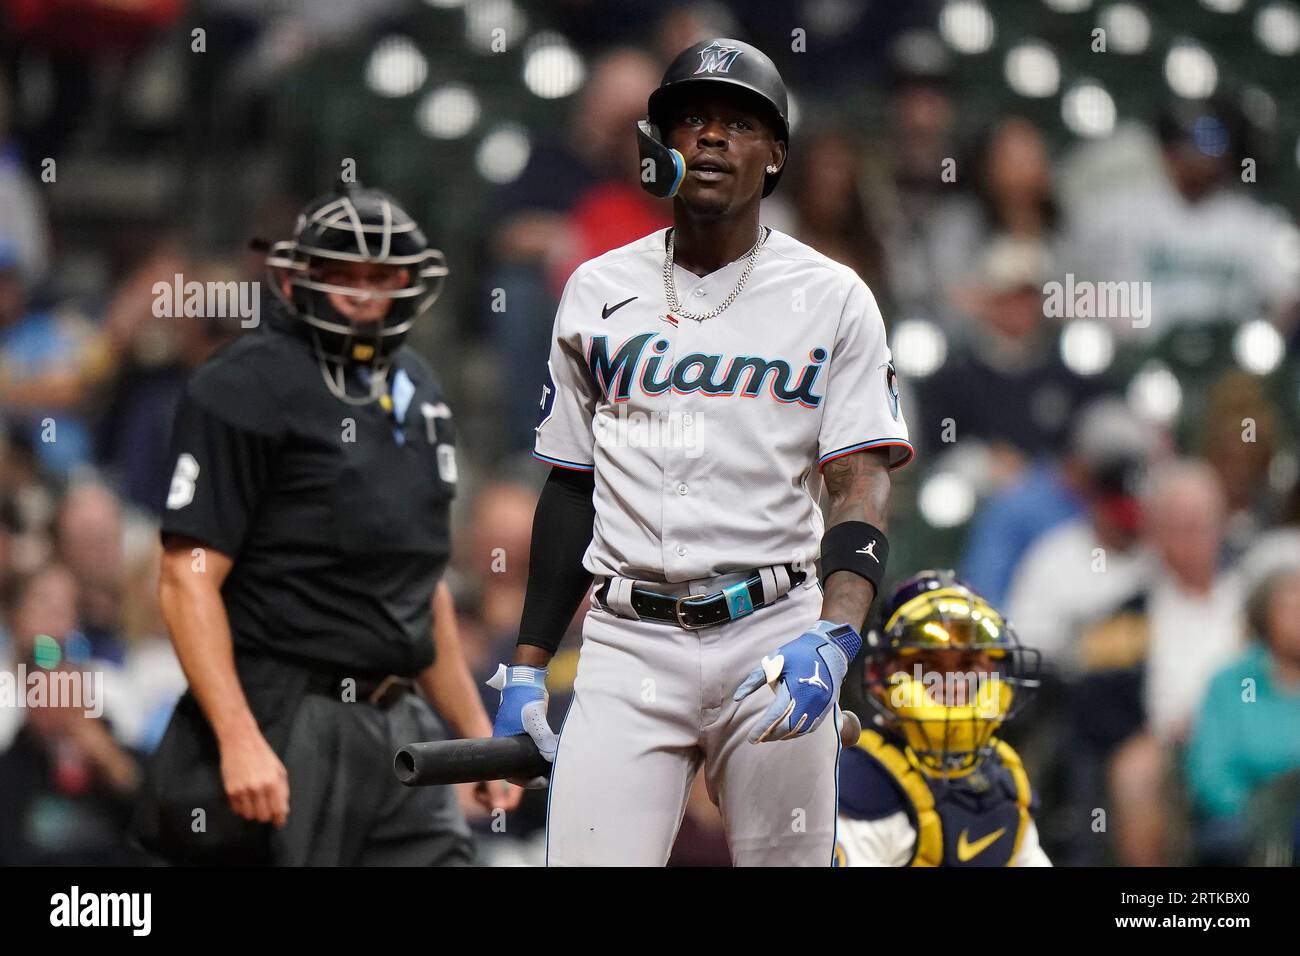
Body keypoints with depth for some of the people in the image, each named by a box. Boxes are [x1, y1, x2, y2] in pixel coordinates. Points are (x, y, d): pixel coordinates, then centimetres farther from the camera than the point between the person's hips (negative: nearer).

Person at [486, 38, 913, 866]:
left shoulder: (833, 299, 4)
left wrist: (834, 639, -22)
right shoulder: (599, 293, 12)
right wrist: (527, 667, 9)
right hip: (628, 643, 1)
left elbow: (862, 488, -5)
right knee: (589, 860, -12)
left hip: (774, 637, -1)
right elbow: (570, 493, 16)